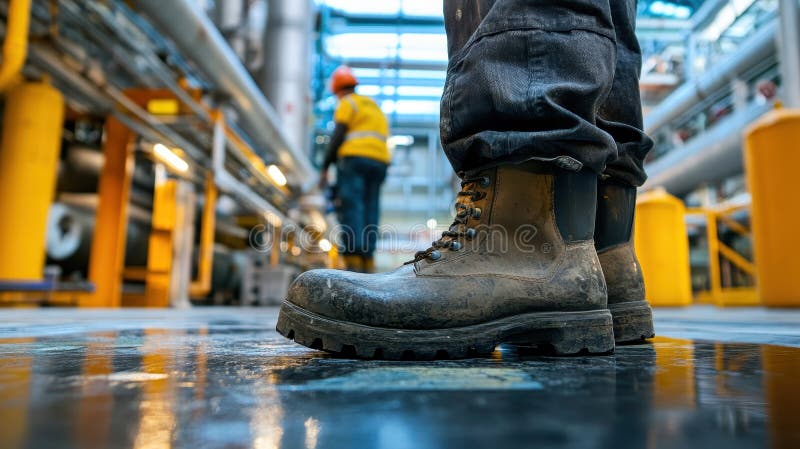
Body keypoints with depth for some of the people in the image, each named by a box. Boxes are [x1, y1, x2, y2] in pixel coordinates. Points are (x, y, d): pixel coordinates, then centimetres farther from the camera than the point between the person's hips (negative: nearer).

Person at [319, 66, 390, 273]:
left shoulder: (347, 103, 6)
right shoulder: (375, 107, 29)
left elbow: (338, 135, -6)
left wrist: (325, 167, -6)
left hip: (354, 159, -7)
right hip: (379, 161, 7)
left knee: (351, 211, -11)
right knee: (370, 212, 4)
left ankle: (353, 261, -20)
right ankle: (368, 262, 0)